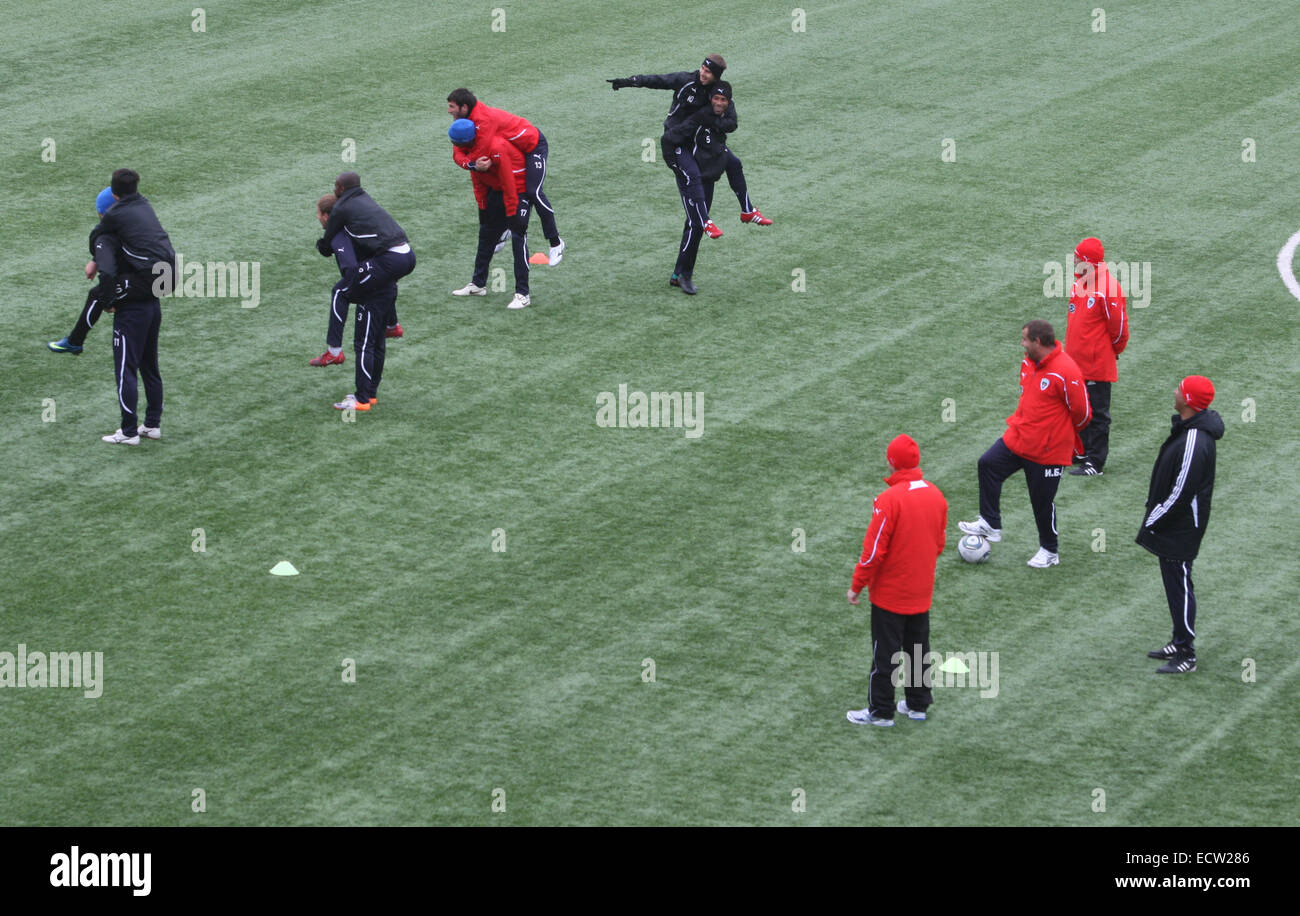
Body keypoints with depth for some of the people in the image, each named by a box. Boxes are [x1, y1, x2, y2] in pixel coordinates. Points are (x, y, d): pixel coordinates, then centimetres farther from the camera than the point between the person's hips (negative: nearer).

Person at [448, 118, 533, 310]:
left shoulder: (495, 148, -34)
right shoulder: (468, 149, -8)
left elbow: (508, 183, -29)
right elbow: (478, 181, 4)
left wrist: (511, 214, -26)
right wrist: (482, 207, 6)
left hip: (518, 189, -9)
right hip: (495, 190, 9)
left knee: (518, 238, -15)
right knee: (486, 235, 16)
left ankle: (522, 294, -15)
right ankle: (478, 285, 30)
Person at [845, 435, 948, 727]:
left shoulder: (890, 500, -23)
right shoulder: (936, 495, -1)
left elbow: (874, 549, -20)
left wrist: (857, 585, -9)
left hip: (890, 592, -6)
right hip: (923, 592, 6)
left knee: (884, 652, 4)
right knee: (918, 647, 18)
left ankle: (880, 711, 11)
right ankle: (918, 704, 27)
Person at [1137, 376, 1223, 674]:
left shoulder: (1194, 443, -29)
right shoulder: (1186, 427, 4)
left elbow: (1180, 494, -25)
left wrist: (1151, 524, -15)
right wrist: (1151, 511, 15)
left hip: (1181, 527, -10)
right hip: (1174, 526, 10)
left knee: (1179, 585, -2)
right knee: (1175, 583, 19)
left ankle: (1186, 655, 5)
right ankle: (1180, 642, 31)